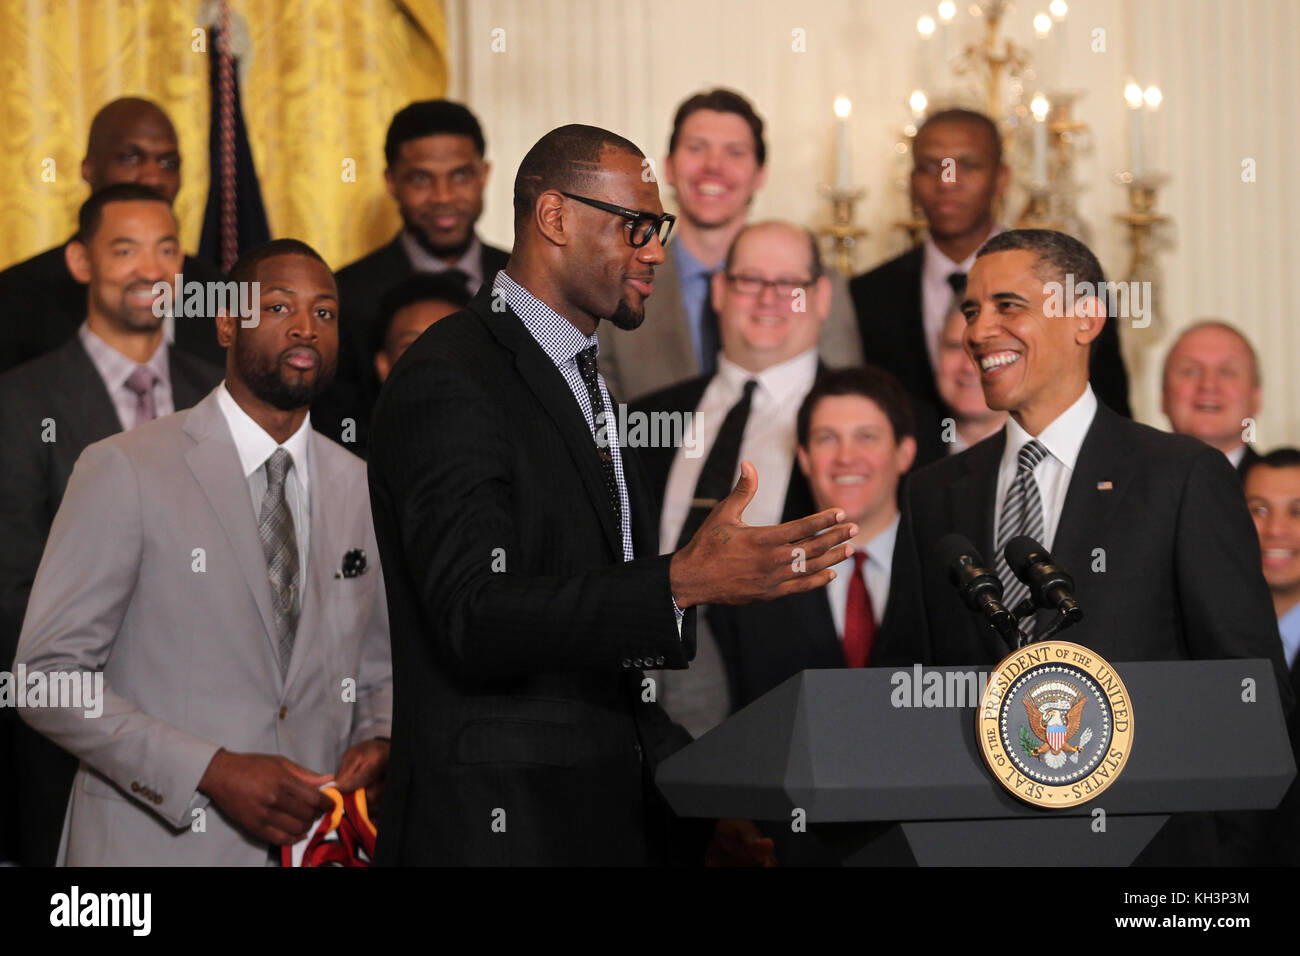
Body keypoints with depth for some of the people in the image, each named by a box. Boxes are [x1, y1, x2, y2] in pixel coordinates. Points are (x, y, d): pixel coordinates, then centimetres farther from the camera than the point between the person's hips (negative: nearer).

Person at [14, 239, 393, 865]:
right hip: (156, 846, -5)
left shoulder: (359, 489, 8)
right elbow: (48, 674, -12)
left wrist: (378, 743, -6)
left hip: (310, 843, 5)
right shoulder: (124, 472, -8)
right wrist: (212, 772, -22)